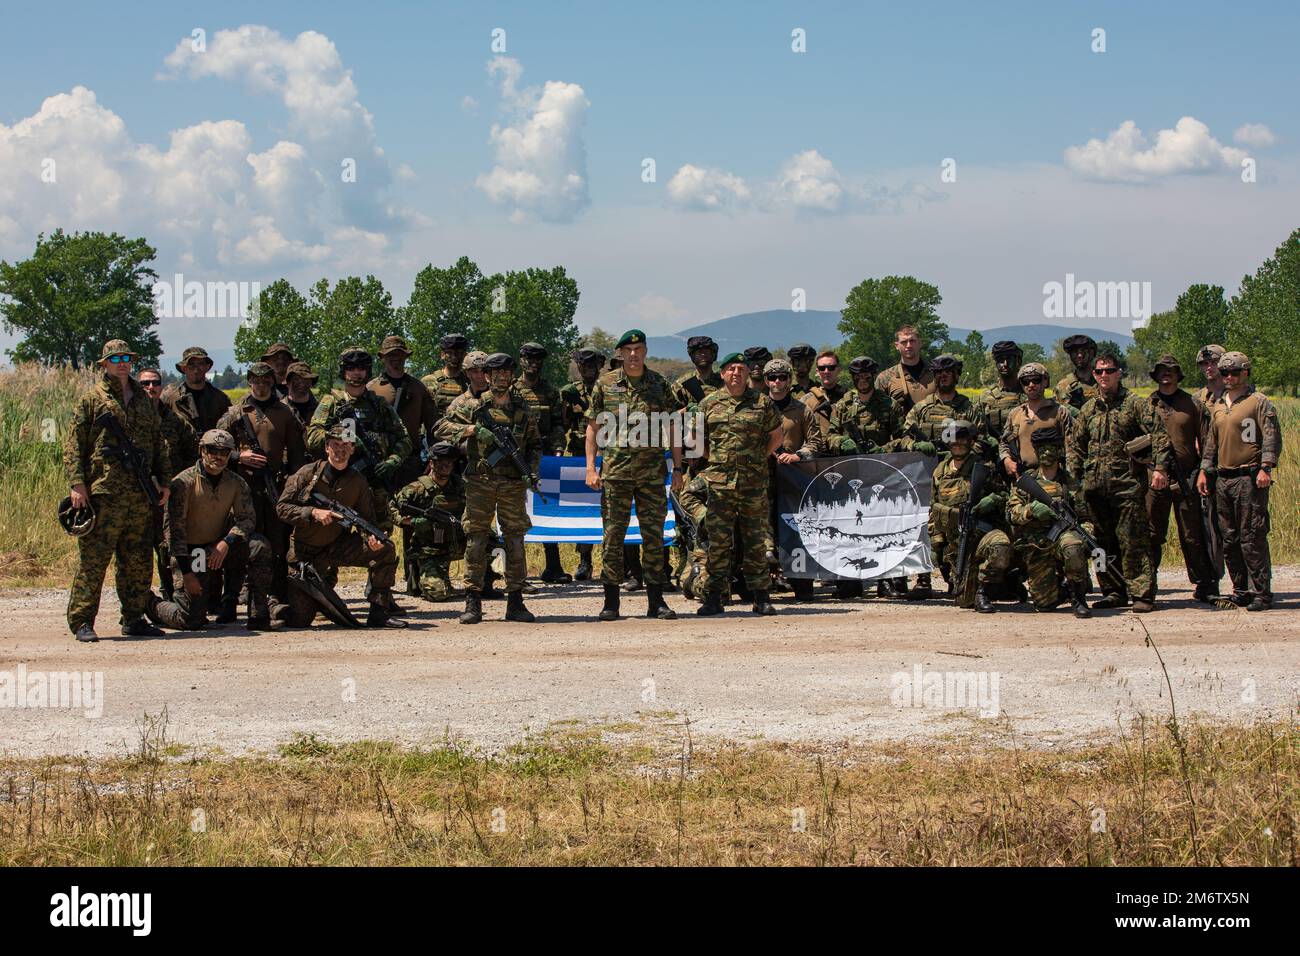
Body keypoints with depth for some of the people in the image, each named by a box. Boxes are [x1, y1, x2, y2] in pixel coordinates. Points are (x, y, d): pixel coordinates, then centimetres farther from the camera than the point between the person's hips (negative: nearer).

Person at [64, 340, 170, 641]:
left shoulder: (144, 401, 18)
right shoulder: (91, 400, 1)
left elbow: (158, 444, 23)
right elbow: (73, 445, -3)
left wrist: (163, 482, 16)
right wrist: (77, 483, -13)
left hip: (141, 497, 6)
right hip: (103, 494, -5)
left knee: (139, 561, 9)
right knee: (93, 559, -7)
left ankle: (134, 619, 18)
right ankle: (81, 621, -4)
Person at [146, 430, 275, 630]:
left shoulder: (236, 483, 0)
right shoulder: (184, 482, -14)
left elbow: (247, 518, -2)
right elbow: (174, 529, -17)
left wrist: (226, 542, -23)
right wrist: (186, 573, -22)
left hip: (219, 548, 4)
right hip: (189, 553, -4)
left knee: (260, 547, -23)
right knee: (190, 621, -11)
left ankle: (258, 616, -17)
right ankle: (151, 603, 22)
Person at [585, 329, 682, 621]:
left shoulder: (661, 385, 6)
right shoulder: (605, 384, 5)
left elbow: (673, 429, 8)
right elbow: (593, 428, 7)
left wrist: (677, 469, 3)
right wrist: (590, 468, -1)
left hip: (653, 473, 1)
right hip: (614, 471, -1)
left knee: (653, 535, 3)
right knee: (613, 535, 0)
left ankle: (656, 600, 9)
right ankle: (611, 602, 6)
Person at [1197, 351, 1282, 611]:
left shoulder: (1259, 403, -3)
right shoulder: (1217, 406, 18)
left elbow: (1272, 438, -9)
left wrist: (1265, 467, -20)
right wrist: (1204, 470, 16)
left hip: (1249, 479, -7)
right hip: (1223, 479, 7)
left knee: (1252, 539, -9)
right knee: (1229, 540, 9)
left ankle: (1262, 593, -4)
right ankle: (1241, 591, 17)